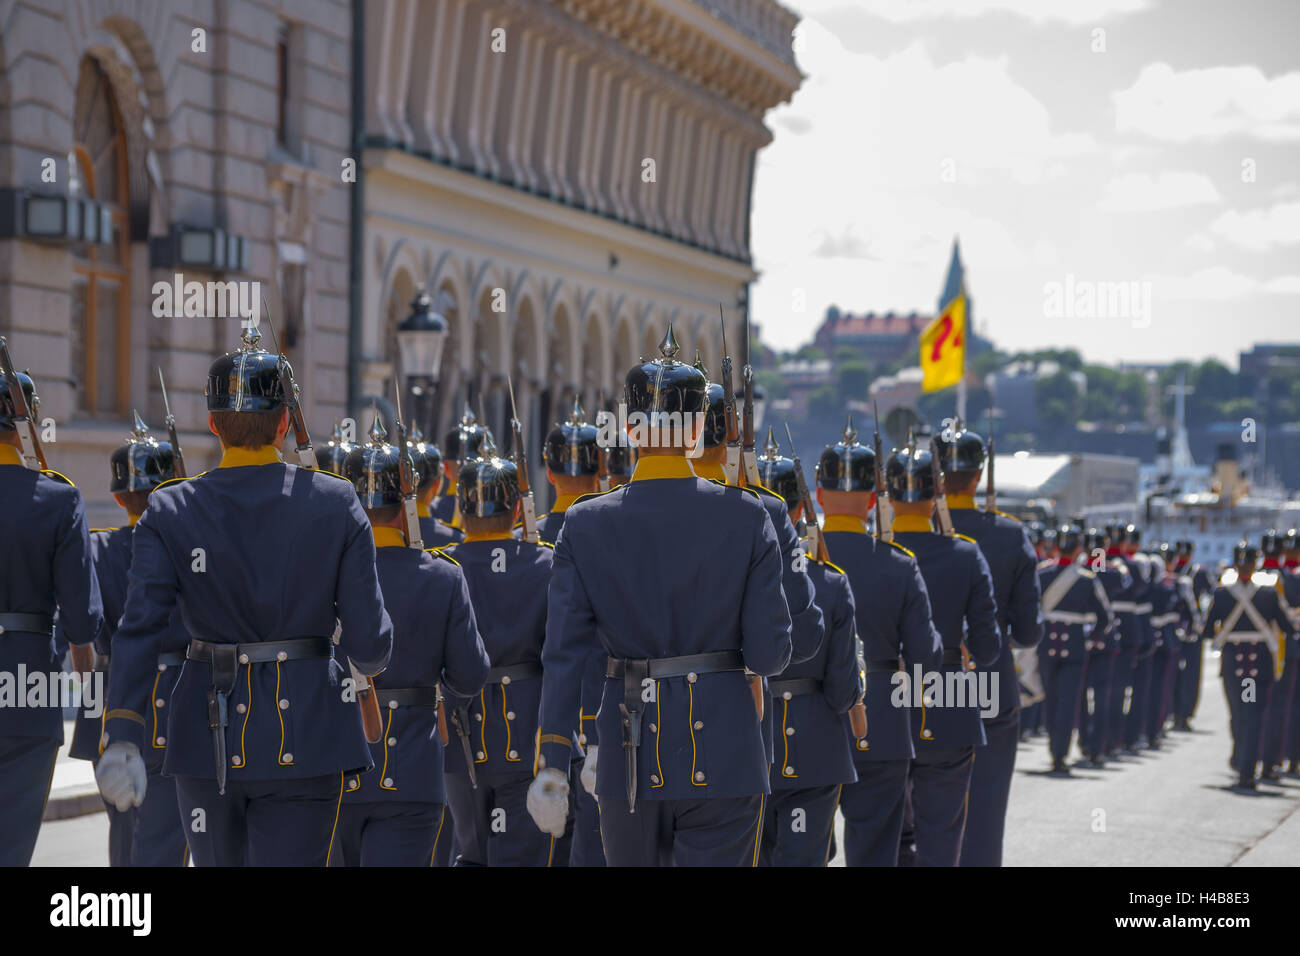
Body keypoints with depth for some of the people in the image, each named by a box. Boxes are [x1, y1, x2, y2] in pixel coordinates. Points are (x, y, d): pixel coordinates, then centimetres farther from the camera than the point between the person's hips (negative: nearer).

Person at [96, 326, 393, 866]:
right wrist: (369, 660, 18)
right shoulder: (337, 504, -4)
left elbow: (141, 627, -14)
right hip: (306, 737, -2)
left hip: (210, 739, 2)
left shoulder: (170, 513, -3)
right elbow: (369, 641, -6)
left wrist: (122, 737, -18)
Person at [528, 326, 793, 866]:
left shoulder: (585, 524, -2)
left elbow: (564, 654, -4)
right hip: (723, 757, -2)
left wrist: (552, 766, -2)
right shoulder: (746, 516, -6)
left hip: (630, 762, 2)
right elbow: (770, 654, -7)